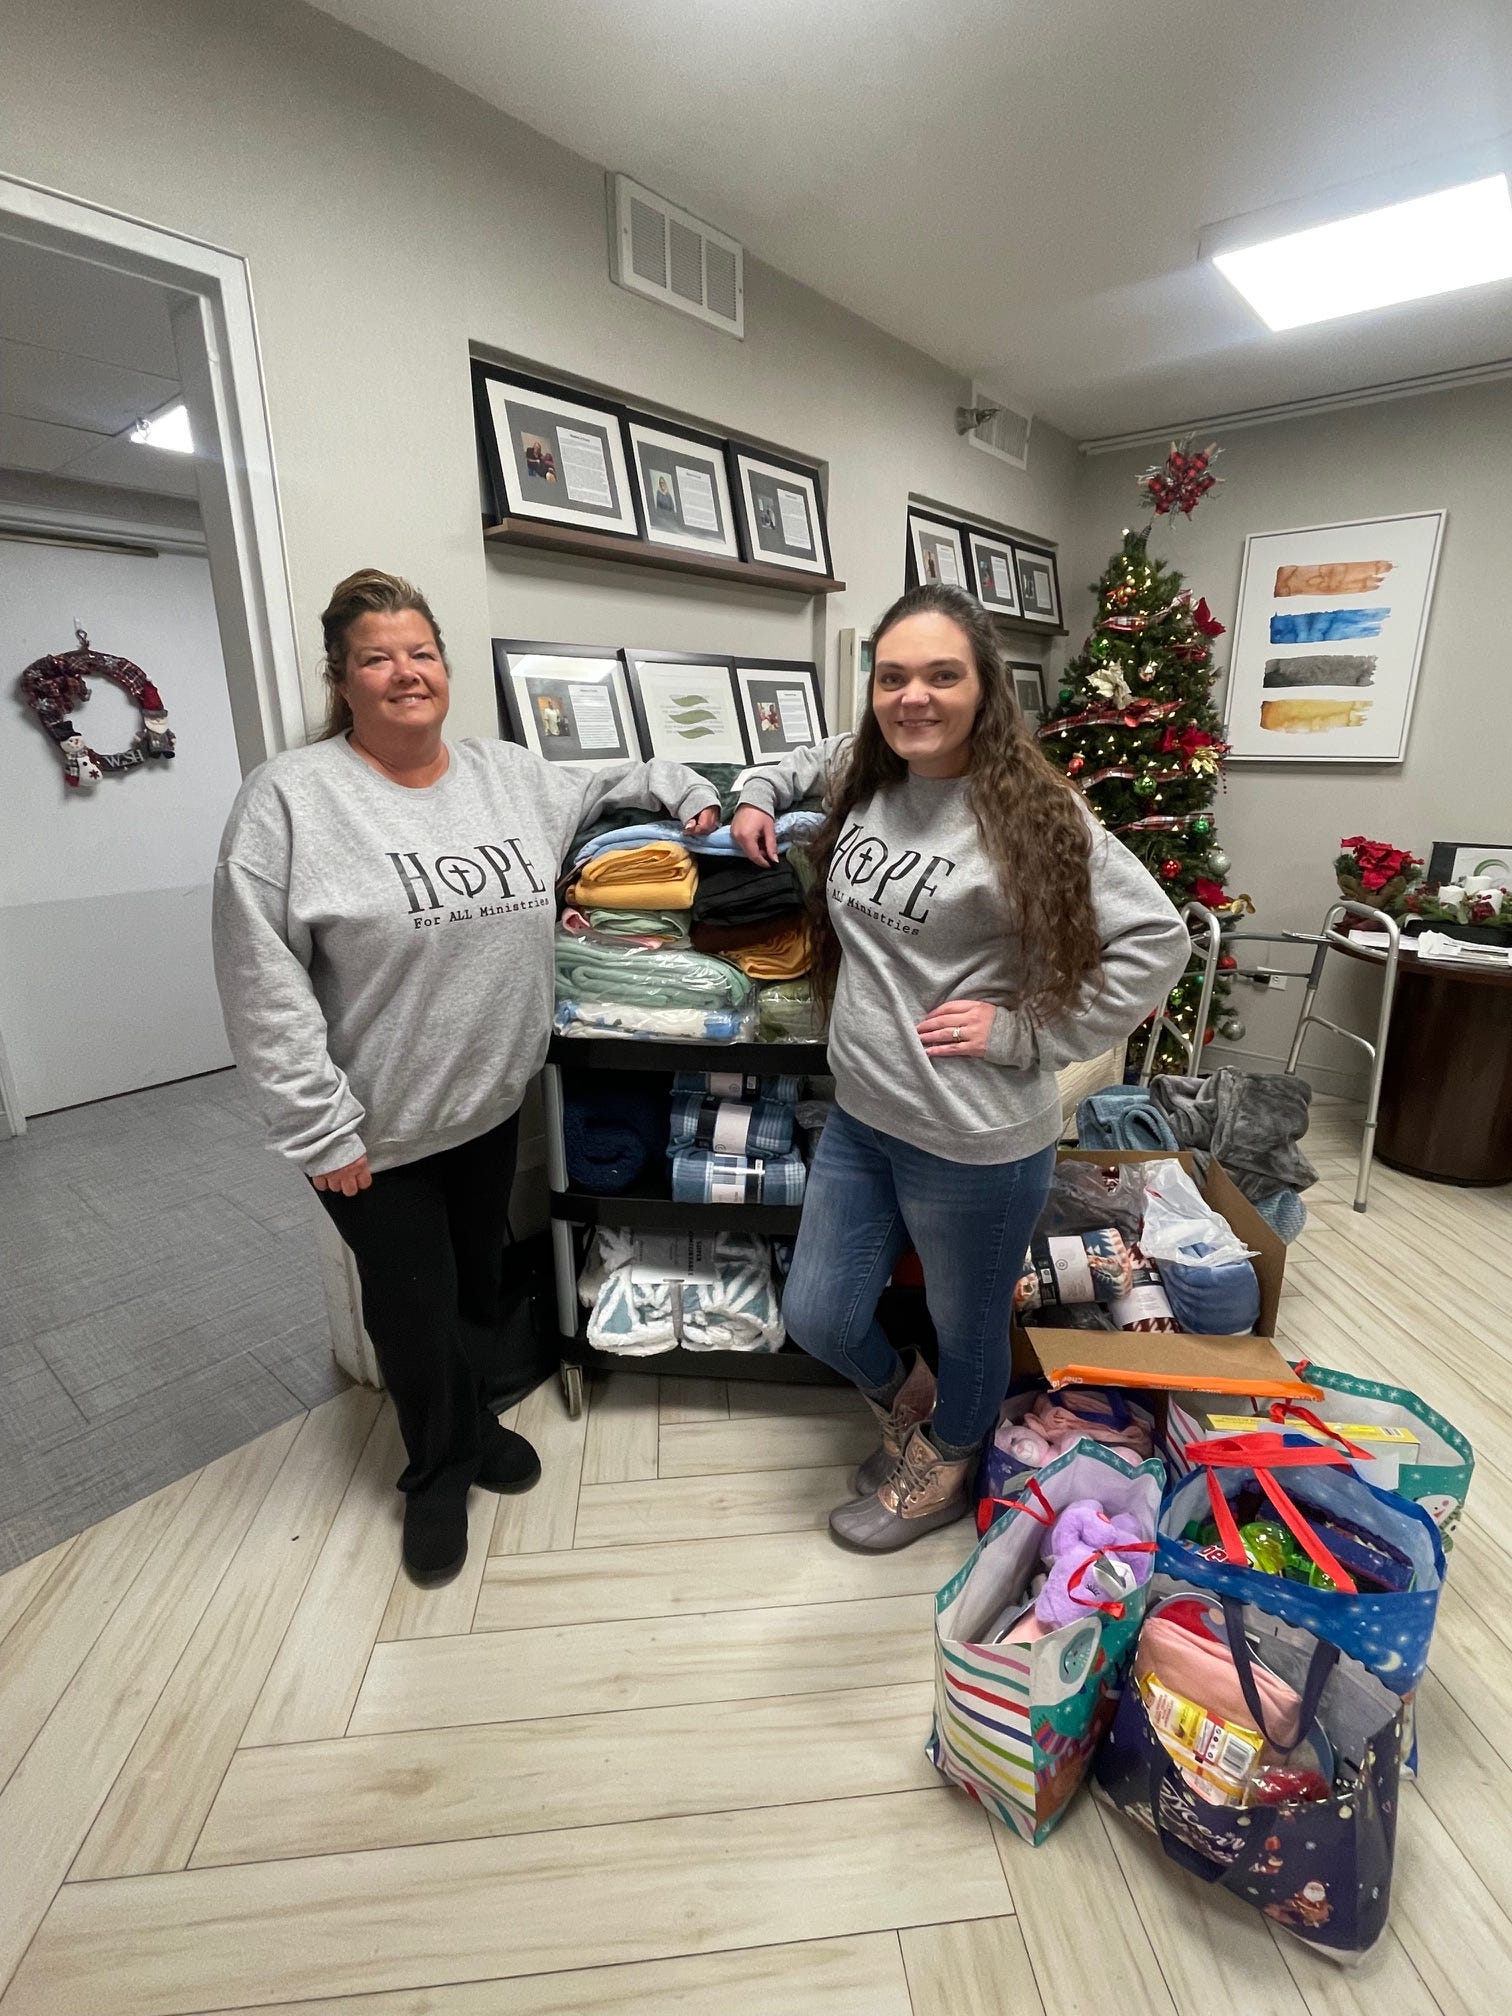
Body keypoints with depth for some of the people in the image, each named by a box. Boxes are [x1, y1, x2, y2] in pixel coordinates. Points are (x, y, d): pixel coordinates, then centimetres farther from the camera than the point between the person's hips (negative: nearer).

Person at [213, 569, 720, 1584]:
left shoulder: (511, 775, 2)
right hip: (376, 1131, -4)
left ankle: (474, 1423, 50)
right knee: (414, 1308, 13)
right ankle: (438, 1472, 42)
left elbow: (614, 781, 21)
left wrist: (691, 793, 5)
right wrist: (321, 1129, -17)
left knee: (481, 1282, 22)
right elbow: (263, 982, -16)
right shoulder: (290, 797, -14)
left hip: (494, 1104, 5)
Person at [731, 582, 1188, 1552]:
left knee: (969, 1327, 20)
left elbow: (1158, 940, -16)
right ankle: (910, 1401, 51)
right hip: (860, 1114, 6)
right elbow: (818, 754, 28)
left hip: (976, 1140, -6)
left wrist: (1024, 1032, -17)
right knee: (817, 1318, 18)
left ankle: (945, 1469, 52)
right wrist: (760, 792, 12)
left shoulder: (1031, 811, -16)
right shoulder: (866, 775, 2)